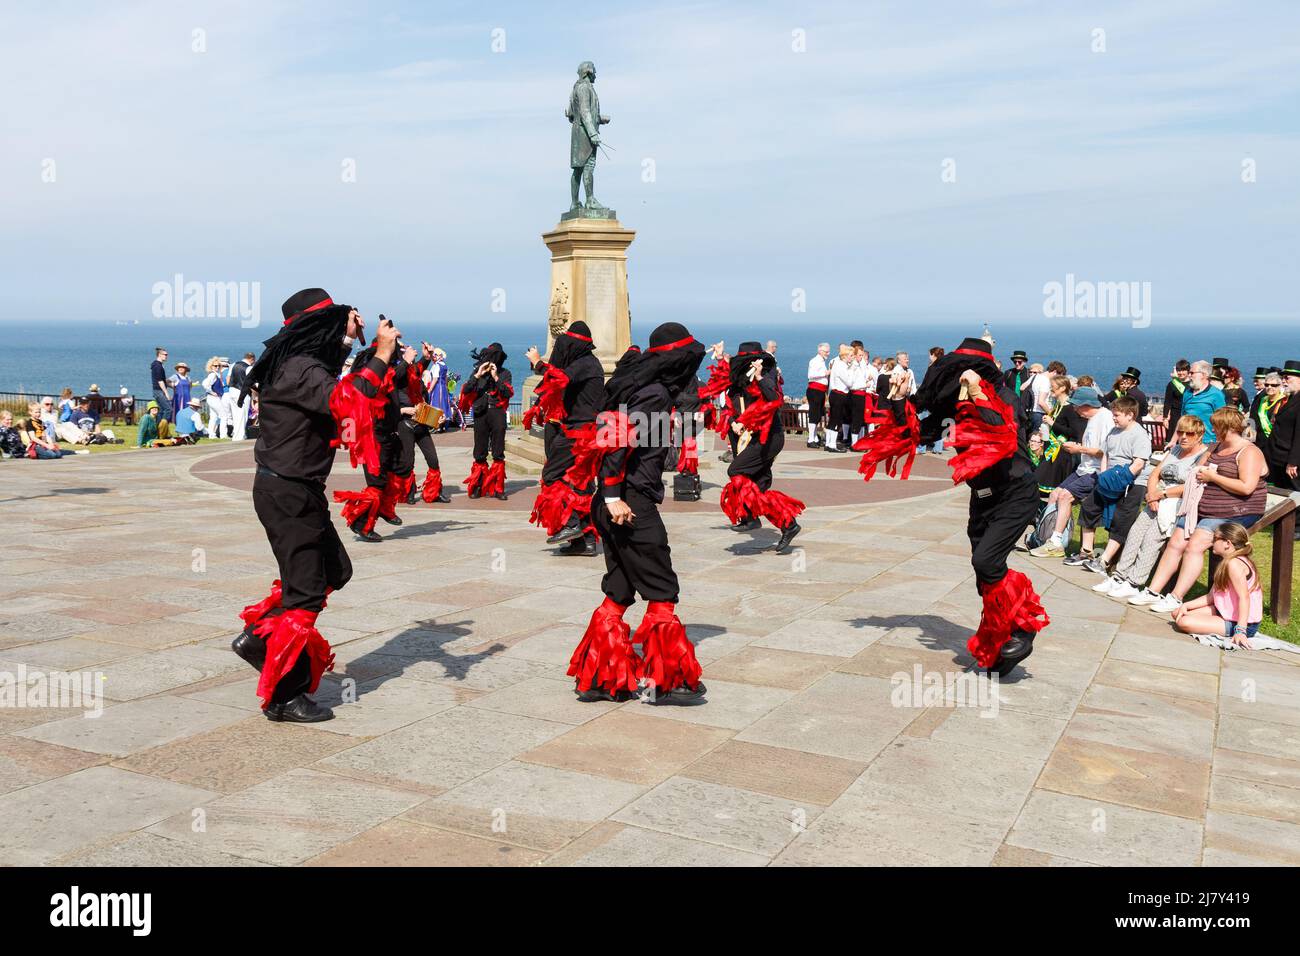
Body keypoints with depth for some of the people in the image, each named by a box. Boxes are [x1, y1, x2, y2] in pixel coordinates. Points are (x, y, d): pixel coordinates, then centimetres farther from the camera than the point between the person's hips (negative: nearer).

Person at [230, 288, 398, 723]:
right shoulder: (300, 369, -20)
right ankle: (284, 696, 7)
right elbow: (345, 403, -37)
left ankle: (257, 635, 23)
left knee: (334, 570, 19)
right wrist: (381, 356, -29)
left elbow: (328, 384, 34)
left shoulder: (300, 362, 10)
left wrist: (348, 341, 26)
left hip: (298, 490, 10)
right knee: (305, 590, -3)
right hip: (288, 492, -10)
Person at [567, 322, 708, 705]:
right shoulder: (654, 393, -12)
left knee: (619, 592, 13)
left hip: (618, 504, 9)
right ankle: (664, 680, 5)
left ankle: (598, 678, 16)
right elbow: (619, 442, -22)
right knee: (662, 590, 0)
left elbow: (618, 438, 17)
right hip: (632, 505, -9)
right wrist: (614, 495, -25)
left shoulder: (646, 388, 15)